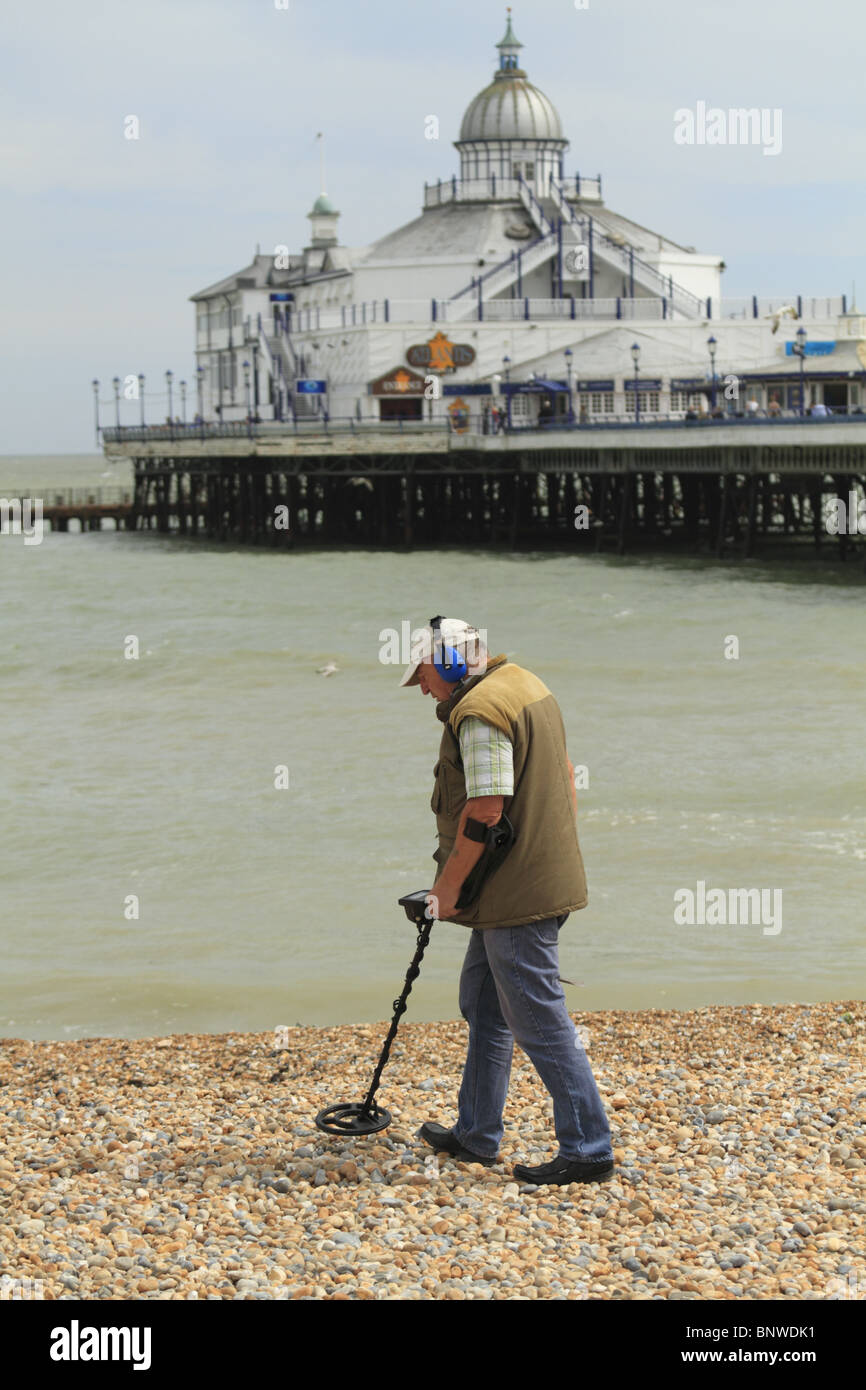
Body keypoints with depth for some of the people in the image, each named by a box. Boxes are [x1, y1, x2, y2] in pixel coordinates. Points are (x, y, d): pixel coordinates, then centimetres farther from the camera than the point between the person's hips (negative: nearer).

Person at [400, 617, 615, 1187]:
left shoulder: (478, 713, -20)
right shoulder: (526, 685, 12)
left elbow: (484, 813, -24)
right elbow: (563, 777, 20)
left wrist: (447, 888, -13)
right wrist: (562, 847, 26)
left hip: (516, 894, -11)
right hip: (549, 874, 11)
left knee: (540, 1022, -5)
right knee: (484, 1004, 20)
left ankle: (589, 1150, -1)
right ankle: (477, 1135, 29)